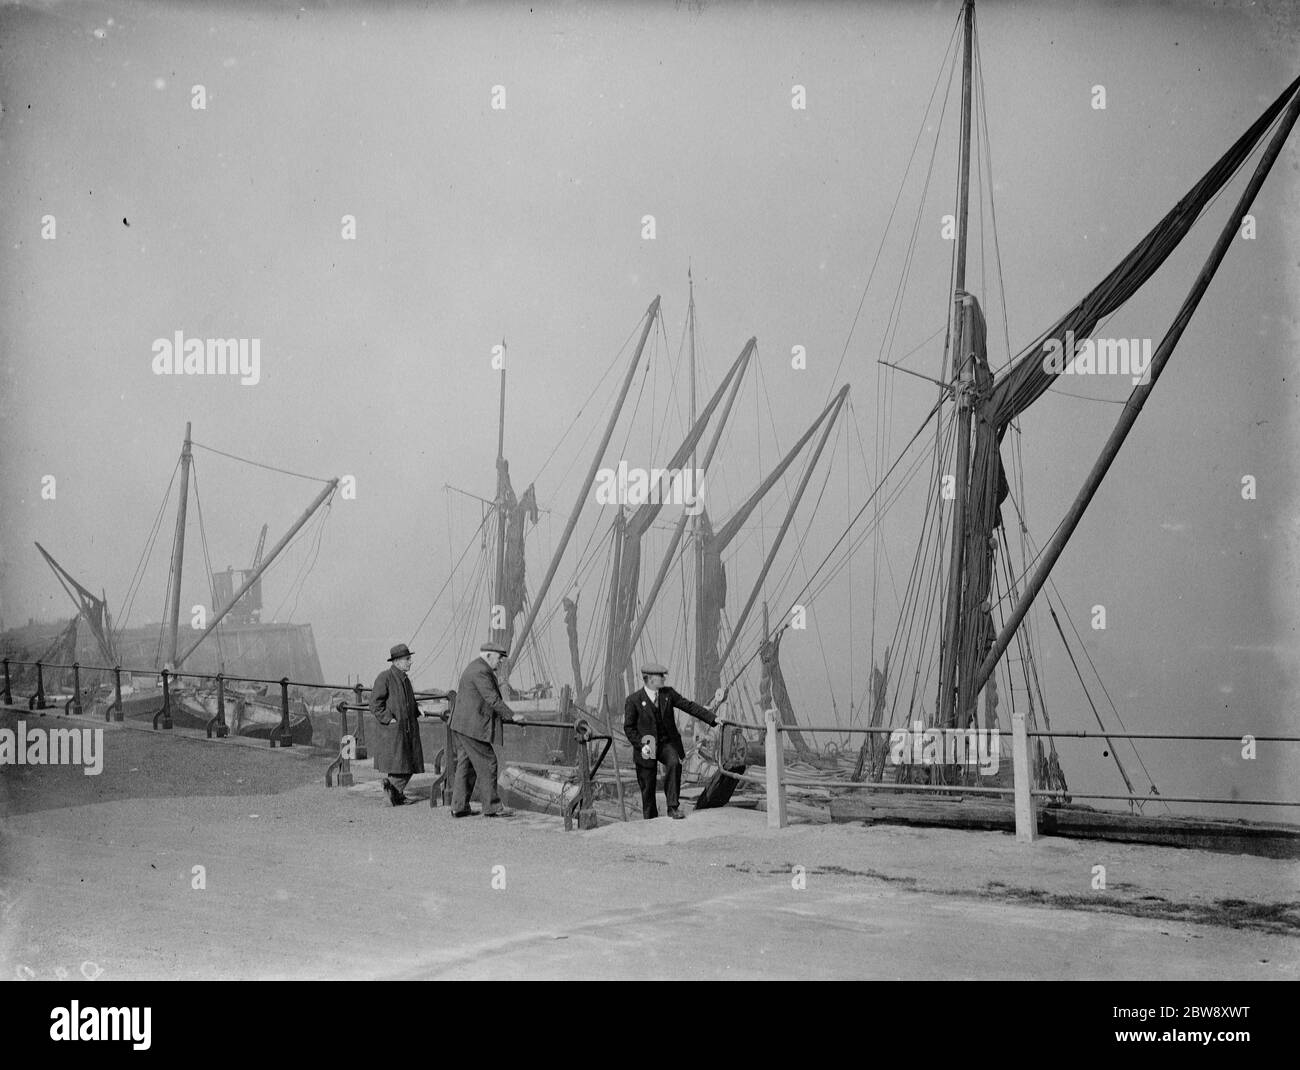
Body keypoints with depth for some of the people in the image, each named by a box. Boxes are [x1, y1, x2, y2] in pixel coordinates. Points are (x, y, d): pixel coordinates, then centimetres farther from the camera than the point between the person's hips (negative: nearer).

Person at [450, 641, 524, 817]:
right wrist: (511, 716, -13)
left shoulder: (474, 668, 19)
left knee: (465, 765, 11)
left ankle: (459, 807, 12)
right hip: (473, 727, -11)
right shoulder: (481, 672, -16)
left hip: (463, 726, 11)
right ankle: (492, 807, -1)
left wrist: (507, 715, 24)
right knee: (487, 764, -5)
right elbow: (492, 699, -19)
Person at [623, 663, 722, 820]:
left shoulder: (668, 693, 2)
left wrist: (712, 718, -4)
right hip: (647, 746, -2)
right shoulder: (634, 700, -8)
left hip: (667, 743, 2)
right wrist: (641, 745, -17)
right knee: (647, 788, 1)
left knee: (674, 763, -29)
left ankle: (673, 807, -24)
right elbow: (629, 727, -4)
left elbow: (689, 706, 3)